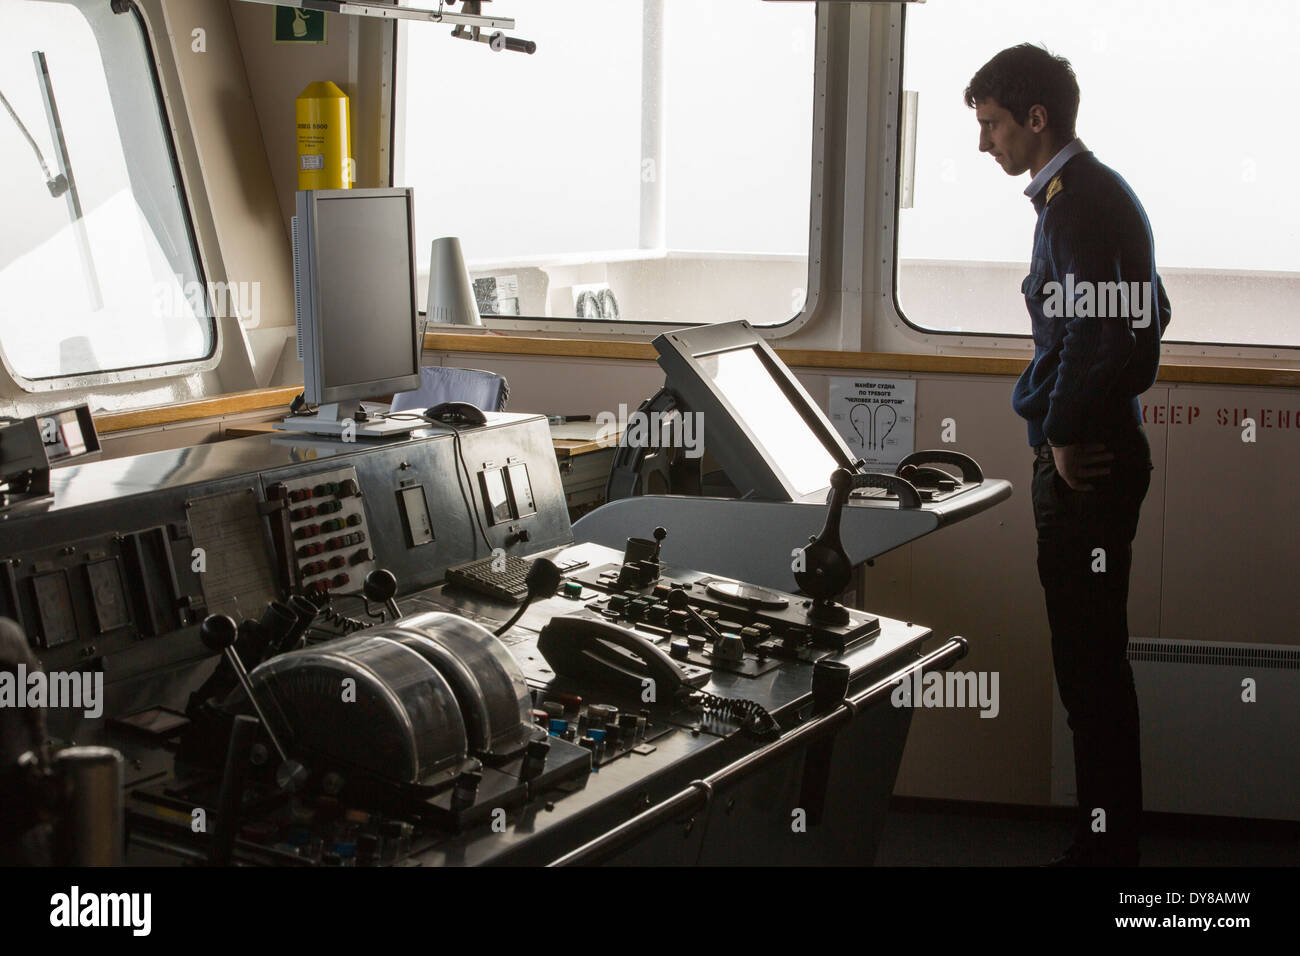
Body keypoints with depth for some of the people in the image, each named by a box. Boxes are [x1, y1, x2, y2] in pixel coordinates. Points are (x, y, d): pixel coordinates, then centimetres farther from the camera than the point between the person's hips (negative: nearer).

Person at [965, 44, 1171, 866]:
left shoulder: (1077, 204, -15)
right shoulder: (1101, 192, 17)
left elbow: (1094, 337, -25)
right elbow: (1150, 315, 23)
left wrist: (1065, 437, -12)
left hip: (1083, 465, -11)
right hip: (1108, 448, 11)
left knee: (1091, 665, -5)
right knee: (1095, 655, 16)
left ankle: (1106, 843, 4)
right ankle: (1111, 834, 25)